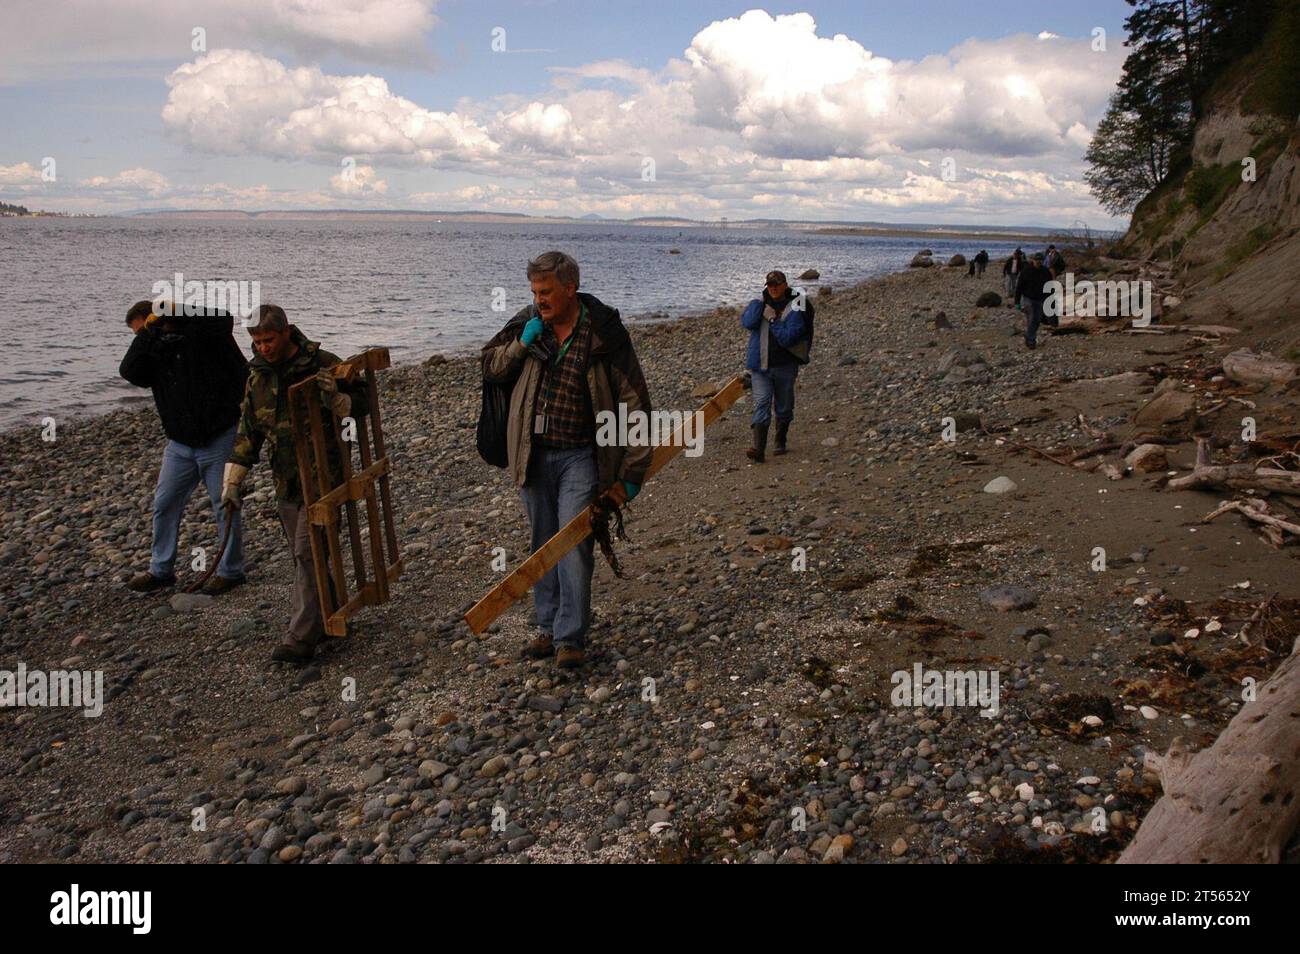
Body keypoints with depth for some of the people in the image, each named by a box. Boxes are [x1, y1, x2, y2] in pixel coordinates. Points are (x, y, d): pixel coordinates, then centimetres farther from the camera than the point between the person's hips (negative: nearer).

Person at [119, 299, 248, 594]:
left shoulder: (201, 331, -7)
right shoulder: (153, 350, 9)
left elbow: (223, 320, -27)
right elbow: (130, 371, -9)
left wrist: (175, 312, -24)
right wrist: (149, 332, -15)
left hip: (219, 438, -6)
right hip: (180, 443, 6)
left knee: (225, 505, 2)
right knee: (164, 503, 10)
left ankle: (230, 570, 16)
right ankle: (161, 570, 24)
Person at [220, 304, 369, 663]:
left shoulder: (322, 364, -10)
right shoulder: (257, 376, 7)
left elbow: (362, 405, -6)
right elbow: (248, 432, 12)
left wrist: (335, 398, -28)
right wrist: (232, 481, 8)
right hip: (286, 482, 6)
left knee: (308, 553, -10)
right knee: (304, 556, 12)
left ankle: (300, 638, -7)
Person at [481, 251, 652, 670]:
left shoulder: (605, 332, -10)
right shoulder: (528, 322, 3)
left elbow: (634, 403, -8)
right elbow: (489, 365, 13)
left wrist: (633, 471, -10)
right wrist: (522, 344, -8)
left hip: (580, 457, -4)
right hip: (533, 455, 4)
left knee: (574, 545, -8)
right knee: (543, 545, 12)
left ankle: (570, 638, 1)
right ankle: (548, 626, 24)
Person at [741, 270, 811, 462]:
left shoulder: (797, 306, -5)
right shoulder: (759, 302, 6)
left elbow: (788, 336, -18)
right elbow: (746, 322, -13)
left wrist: (772, 320, -14)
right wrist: (762, 305, -13)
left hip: (785, 365, -1)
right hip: (760, 365, 1)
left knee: (784, 407, 12)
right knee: (761, 404, -9)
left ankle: (780, 442, 31)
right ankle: (759, 449, -16)